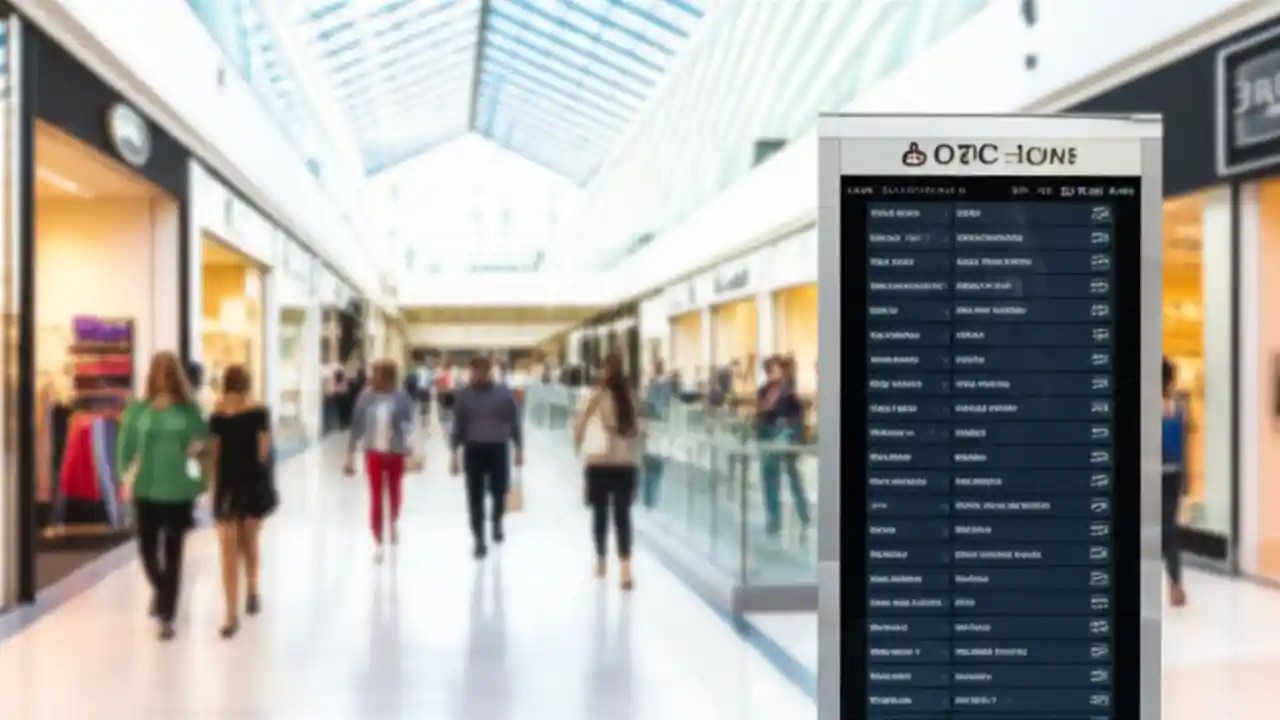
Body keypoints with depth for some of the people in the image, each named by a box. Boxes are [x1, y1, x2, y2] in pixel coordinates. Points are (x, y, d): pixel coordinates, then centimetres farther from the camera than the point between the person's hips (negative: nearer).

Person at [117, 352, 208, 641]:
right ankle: (160, 589, 40)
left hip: (179, 490, -1)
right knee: (147, 548, 6)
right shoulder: (138, 409, 0)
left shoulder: (189, 410, -1)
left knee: (173, 553, 3)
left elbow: (204, 441, 8)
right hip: (147, 489, 1)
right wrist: (127, 476, -6)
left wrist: (199, 449, -13)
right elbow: (125, 446, 4)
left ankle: (167, 616, 12)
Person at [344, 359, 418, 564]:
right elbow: (357, 426, 0)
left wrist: (409, 440, -36)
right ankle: (378, 544, 10)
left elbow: (412, 420, -15)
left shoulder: (400, 397, -9)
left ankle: (394, 523, 48)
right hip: (374, 452, 0)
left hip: (395, 452, 0)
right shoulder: (366, 397, -6)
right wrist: (350, 455, 2)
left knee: (394, 492, 17)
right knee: (375, 497, 0)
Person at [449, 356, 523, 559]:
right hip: (473, 450, 0)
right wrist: (454, 454, 2)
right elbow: (458, 426, 5)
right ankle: (479, 540, 10)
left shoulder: (504, 393, -2)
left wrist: (519, 449, 5)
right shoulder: (464, 395, 1)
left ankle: (497, 523, 38)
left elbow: (514, 423, 4)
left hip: (498, 449, 0)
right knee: (475, 497, 0)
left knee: (499, 492, 8)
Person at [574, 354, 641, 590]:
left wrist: (579, 447, 9)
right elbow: (637, 430, 5)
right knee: (622, 515, 2)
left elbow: (579, 426, -8)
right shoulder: (629, 397, 1)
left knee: (600, 513, 14)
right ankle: (625, 570, -9)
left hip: (600, 463, -2)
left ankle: (601, 562, 28)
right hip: (626, 464, 2)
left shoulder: (598, 396, -8)